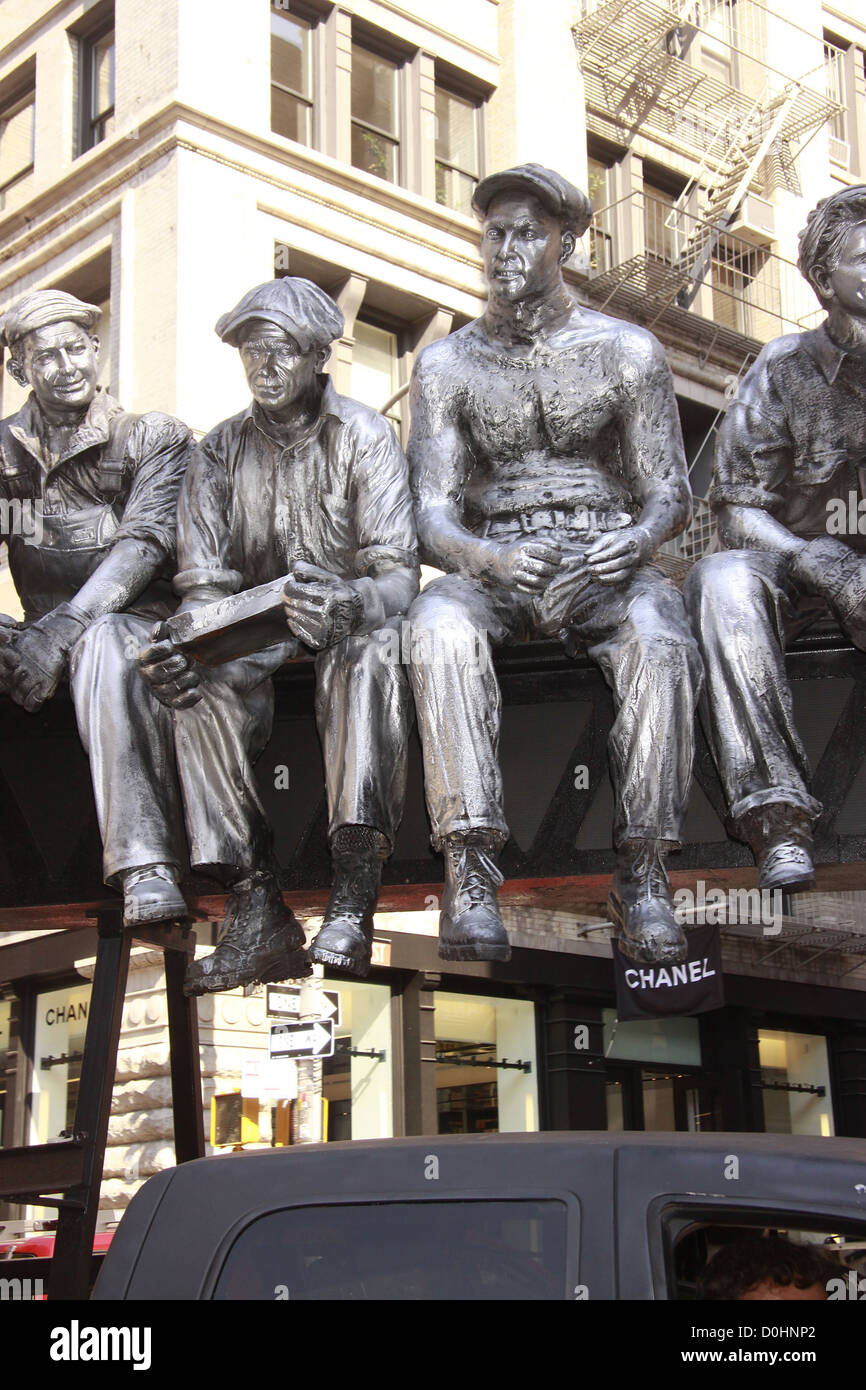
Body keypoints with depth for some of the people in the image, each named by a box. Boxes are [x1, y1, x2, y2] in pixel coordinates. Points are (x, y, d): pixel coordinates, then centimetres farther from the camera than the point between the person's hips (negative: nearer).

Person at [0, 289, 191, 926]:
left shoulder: (154, 437, 3)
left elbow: (144, 545, -12)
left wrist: (61, 631, -26)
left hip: (138, 622, -4)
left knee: (103, 638, -39)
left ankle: (147, 868, -51)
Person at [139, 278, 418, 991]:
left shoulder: (366, 437, -5)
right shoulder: (220, 450, 6)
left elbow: (399, 573, -15)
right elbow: (204, 580, 0)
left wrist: (352, 605, -40)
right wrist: (179, 637, -25)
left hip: (348, 626, -3)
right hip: (255, 633, 3)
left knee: (372, 659, -37)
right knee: (199, 684, -30)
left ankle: (352, 904, -42)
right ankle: (256, 907, -32)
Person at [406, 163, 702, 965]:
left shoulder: (626, 352, 9)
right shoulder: (445, 365, 10)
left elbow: (670, 492, 5)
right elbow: (430, 516, 1)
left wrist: (638, 538, -21)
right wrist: (490, 557, -23)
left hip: (604, 566, 0)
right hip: (491, 570, 1)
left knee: (660, 637, -35)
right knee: (439, 625, -35)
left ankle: (642, 876, -32)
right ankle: (469, 876, -41)